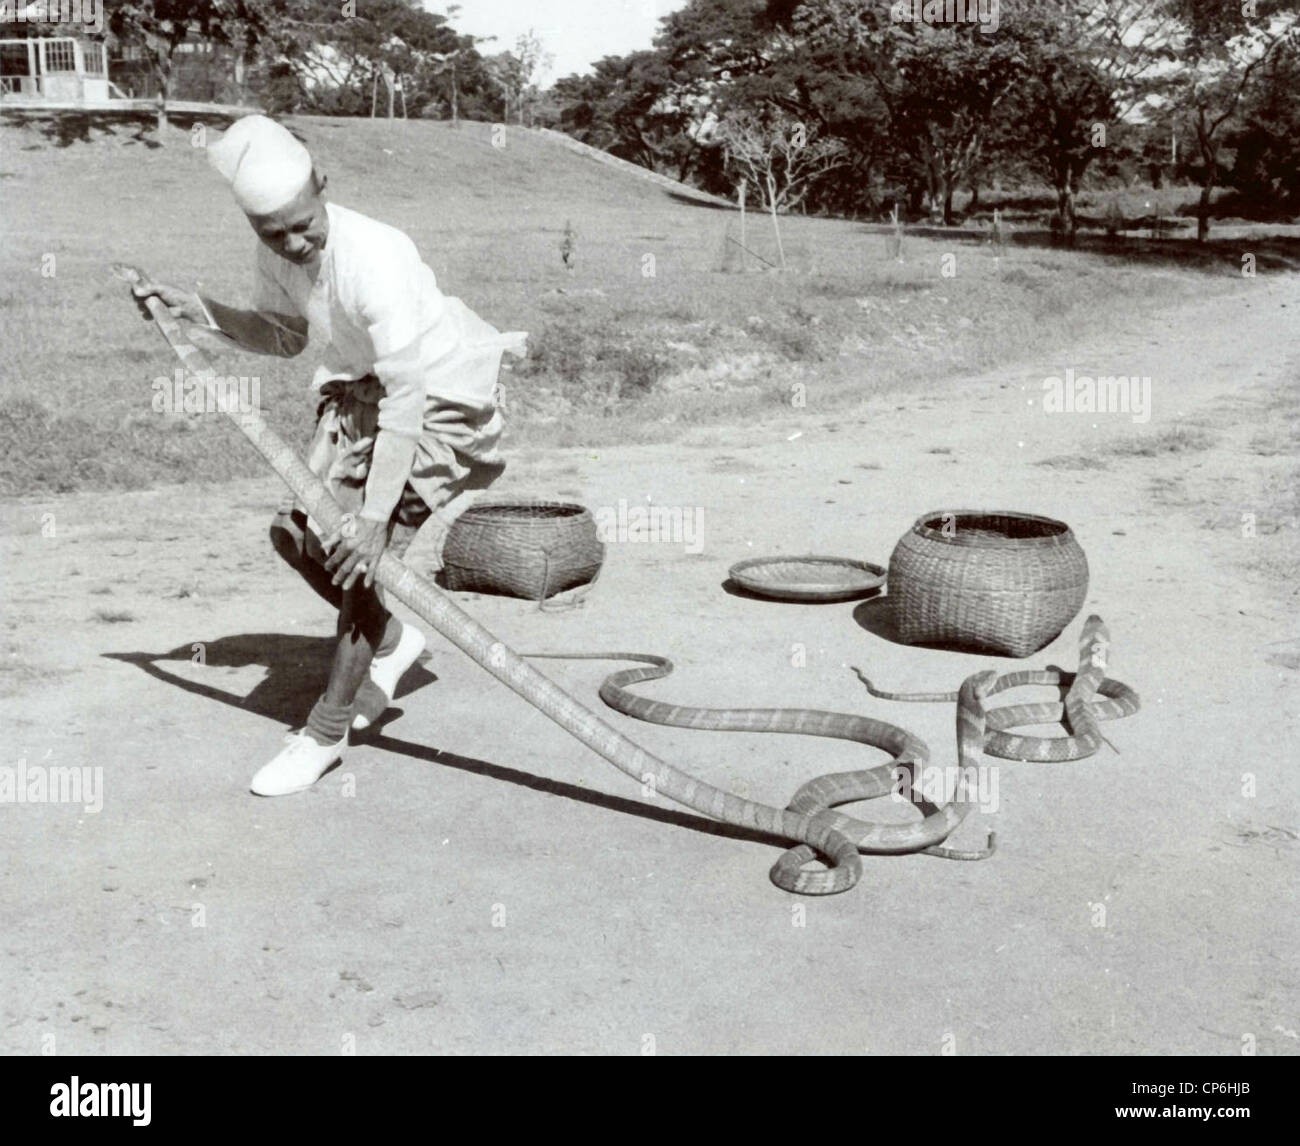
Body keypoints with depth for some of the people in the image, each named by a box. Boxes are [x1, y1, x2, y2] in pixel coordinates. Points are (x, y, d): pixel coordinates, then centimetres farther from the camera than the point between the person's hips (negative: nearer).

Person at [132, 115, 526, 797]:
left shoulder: (374, 258, -31)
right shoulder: (275, 254, -8)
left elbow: (407, 398, -32)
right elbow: (286, 336, 12)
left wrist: (374, 512, -34)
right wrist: (198, 312, -4)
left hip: (437, 398, -8)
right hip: (357, 393, 8)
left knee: (369, 551, -16)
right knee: (295, 532, -1)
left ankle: (326, 732, -3)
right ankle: (392, 641, 25)